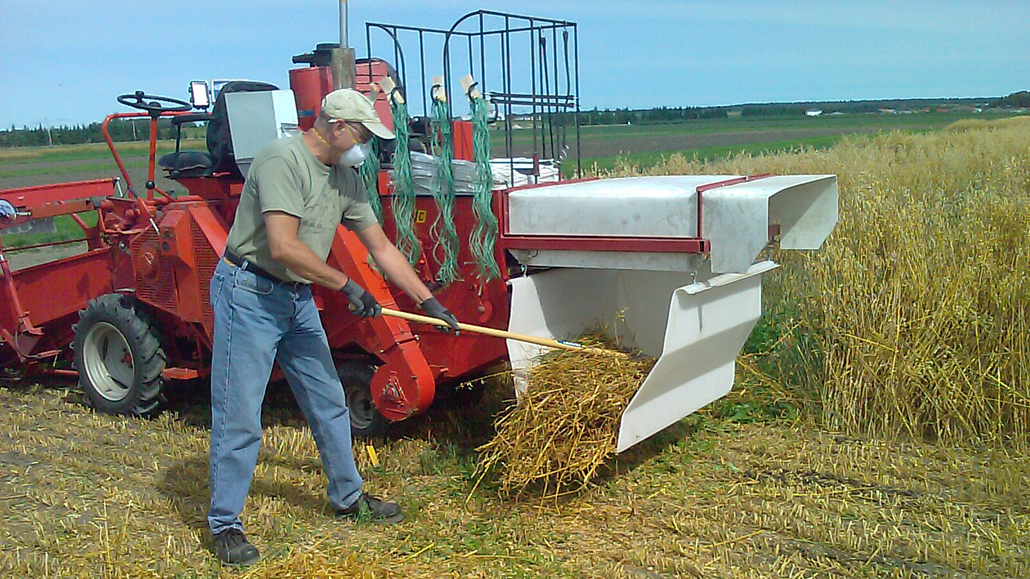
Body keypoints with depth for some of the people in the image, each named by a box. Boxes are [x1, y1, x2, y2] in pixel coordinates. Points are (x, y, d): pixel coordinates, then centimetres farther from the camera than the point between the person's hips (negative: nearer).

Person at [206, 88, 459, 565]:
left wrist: (428, 301, 11)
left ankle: (348, 497, 32)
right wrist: (345, 285, -19)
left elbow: (381, 248, 12)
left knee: (329, 403, 15)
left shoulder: (346, 179, 7)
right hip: (249, 295, -8)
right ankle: (225, 523, 11)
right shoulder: (283, 160, -19)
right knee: (239, 415, -3)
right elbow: (284, 247, -27)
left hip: (298, 298, 9)